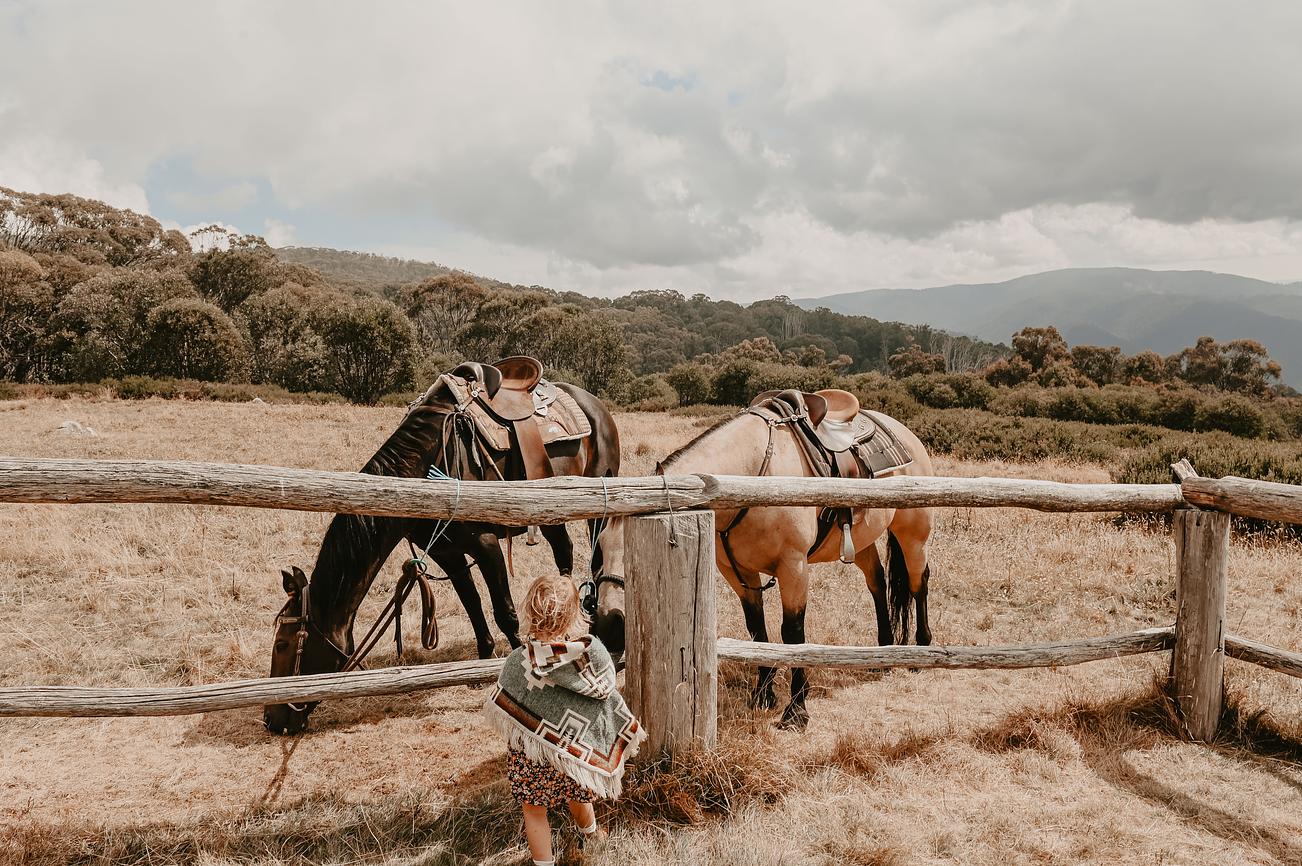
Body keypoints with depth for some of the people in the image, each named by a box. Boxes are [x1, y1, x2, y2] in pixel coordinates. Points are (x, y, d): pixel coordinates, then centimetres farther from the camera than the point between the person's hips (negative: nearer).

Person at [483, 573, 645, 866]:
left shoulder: (517, 662, -24)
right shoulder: (593, 653, -23)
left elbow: (500, 712, -9)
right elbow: (609, 699, -10)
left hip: (532, 755, -3)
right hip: (578, 747, 3)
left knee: (534, 812, 20)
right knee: (578, 796, 31)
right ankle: (590, 835, 58)